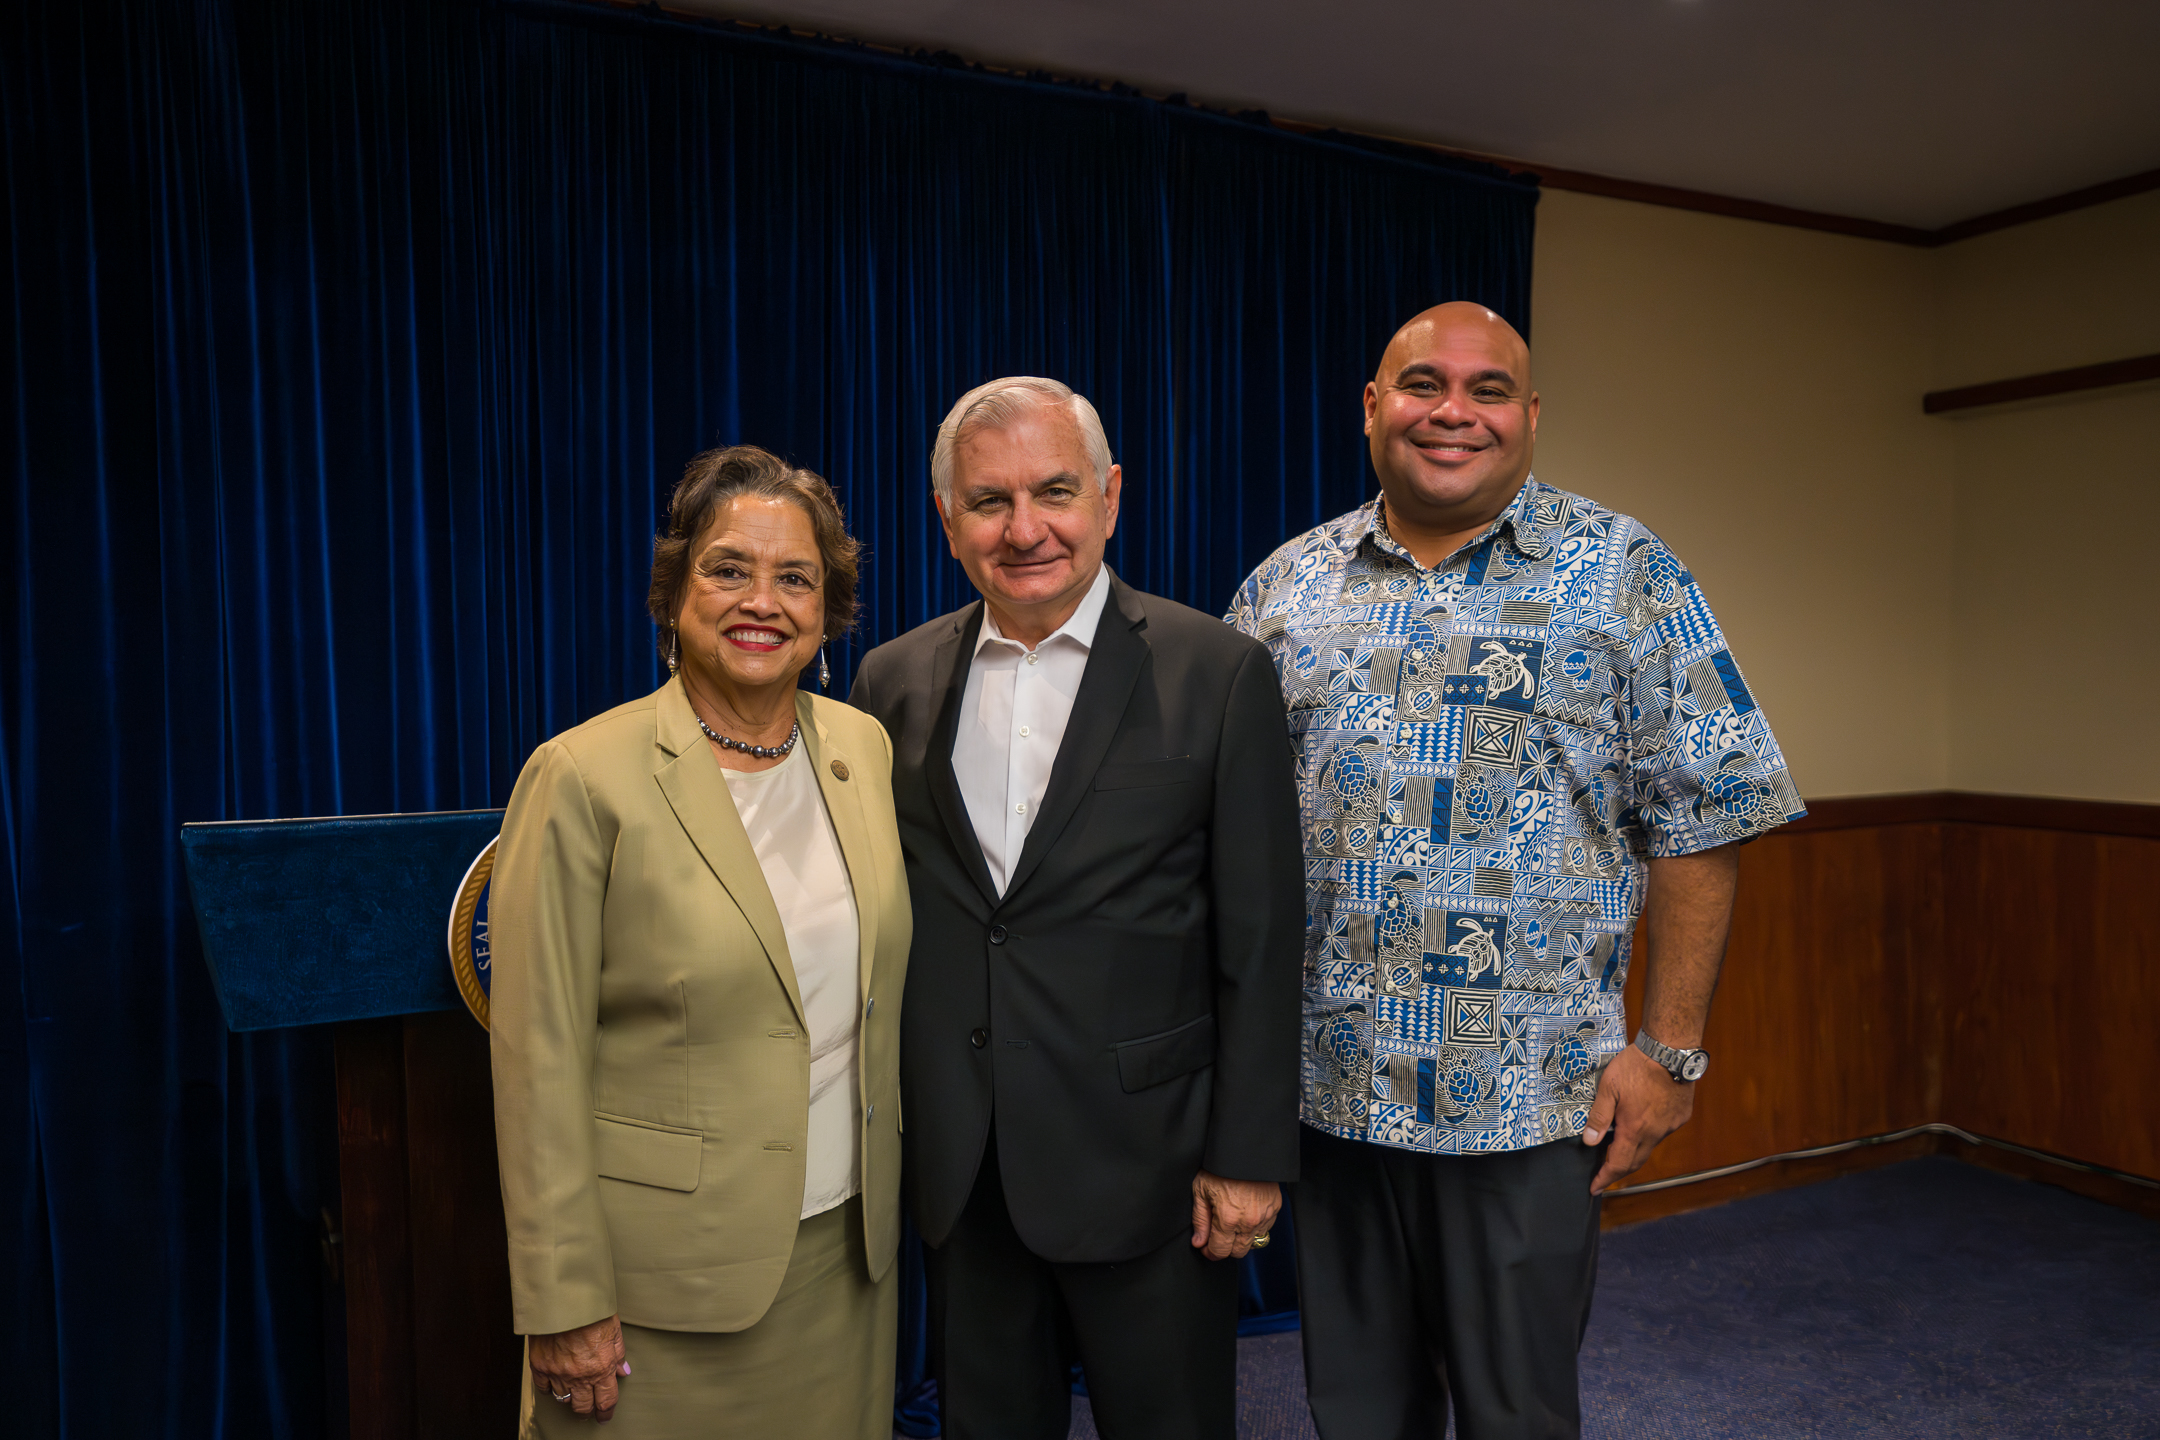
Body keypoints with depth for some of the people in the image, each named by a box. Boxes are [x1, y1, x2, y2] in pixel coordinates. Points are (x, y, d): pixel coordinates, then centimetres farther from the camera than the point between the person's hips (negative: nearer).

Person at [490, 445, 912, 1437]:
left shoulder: (863, 748, 1)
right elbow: (540, 1067, -12)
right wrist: (564, 1305, -10)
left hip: (847, 1248, 5)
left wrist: (888, 1197, 12)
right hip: (667, 1276, -4)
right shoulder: (584, 778, -14)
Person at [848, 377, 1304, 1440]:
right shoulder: (893, 683, 3)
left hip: (1143, 1157, -3)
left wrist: (1248, 1156, -7)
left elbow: (1259, 942, -7)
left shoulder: (1219, 675, -8)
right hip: (955, 1167, 4)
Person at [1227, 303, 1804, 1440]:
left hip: (1528, 1101, -2)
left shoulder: (1624, 575, -2)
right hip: (1326, 1089, 3)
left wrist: (1670, 1049, -8)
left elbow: (1699, 816, -4)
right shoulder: (1285, 588, 5)